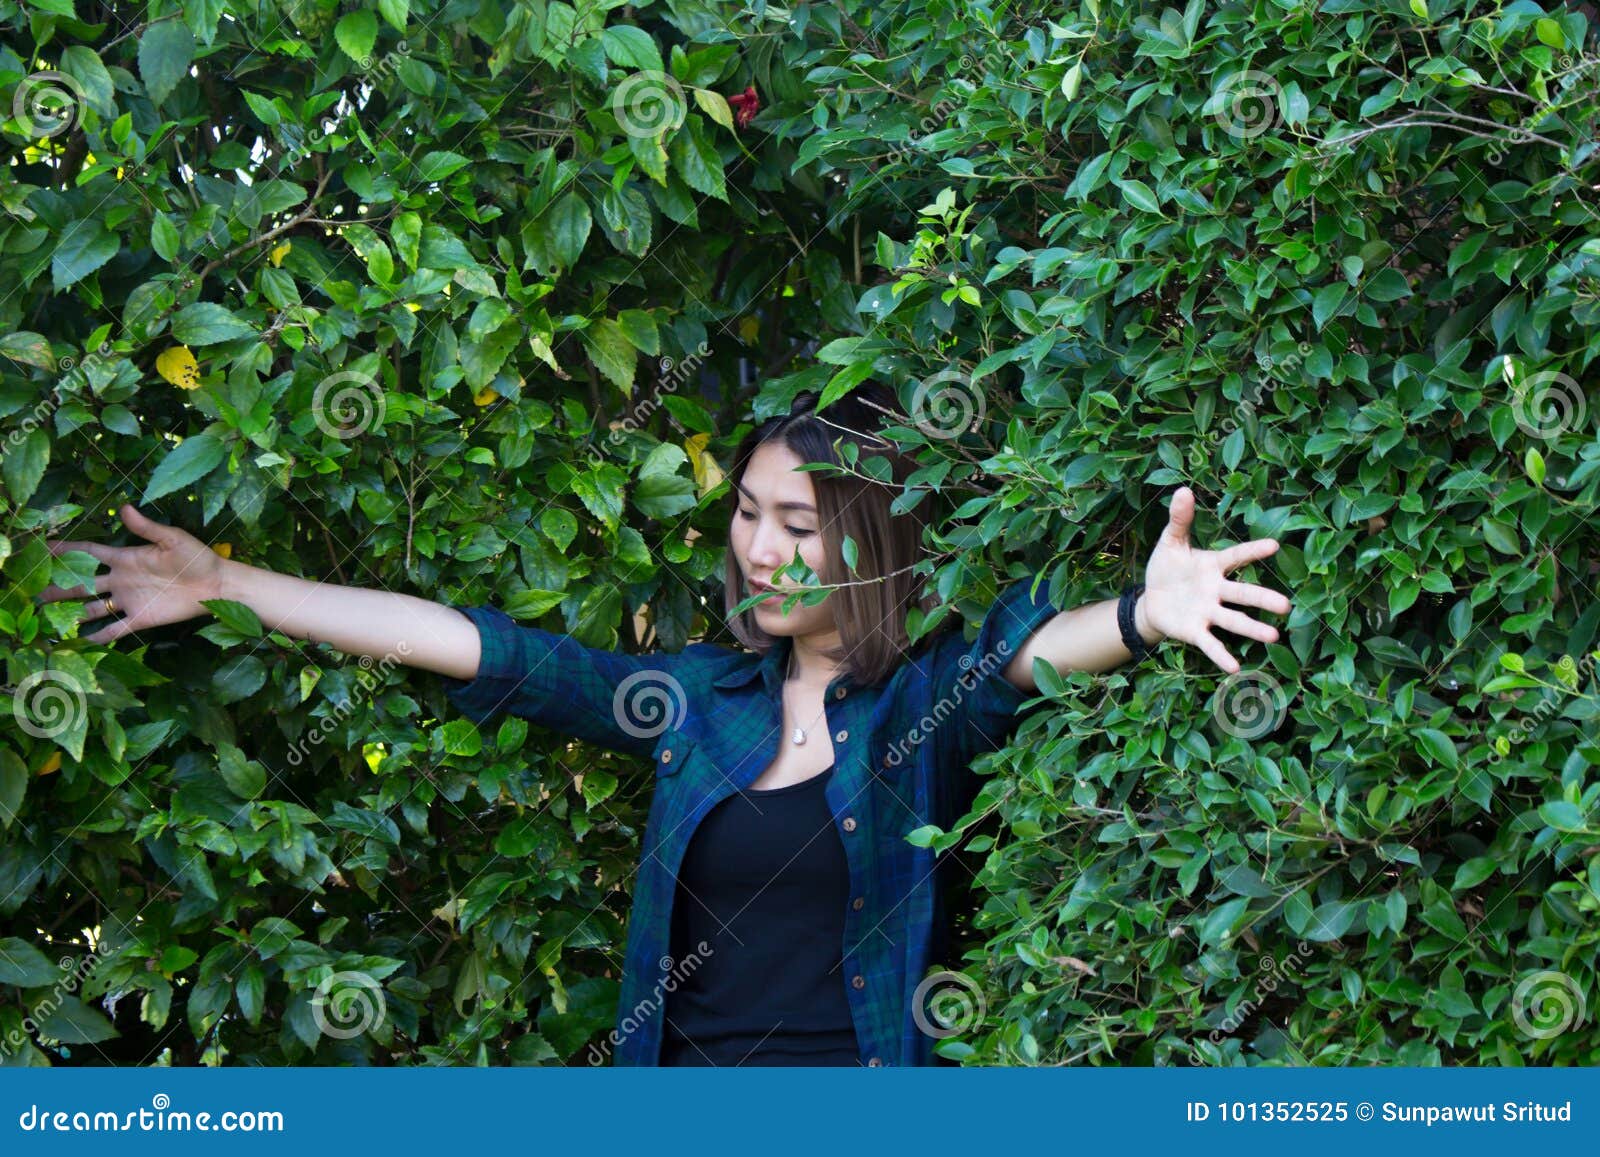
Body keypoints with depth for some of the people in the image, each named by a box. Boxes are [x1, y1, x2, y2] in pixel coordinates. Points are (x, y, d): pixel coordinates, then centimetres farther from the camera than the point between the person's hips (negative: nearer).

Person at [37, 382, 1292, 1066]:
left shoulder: (933, 701, -6)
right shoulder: (703, 694, 5)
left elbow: (1036, 649, -28)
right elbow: (479, 647, 5)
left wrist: (1141, 617, -51)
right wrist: (230, 585, 5)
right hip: (682, 1063, 4)